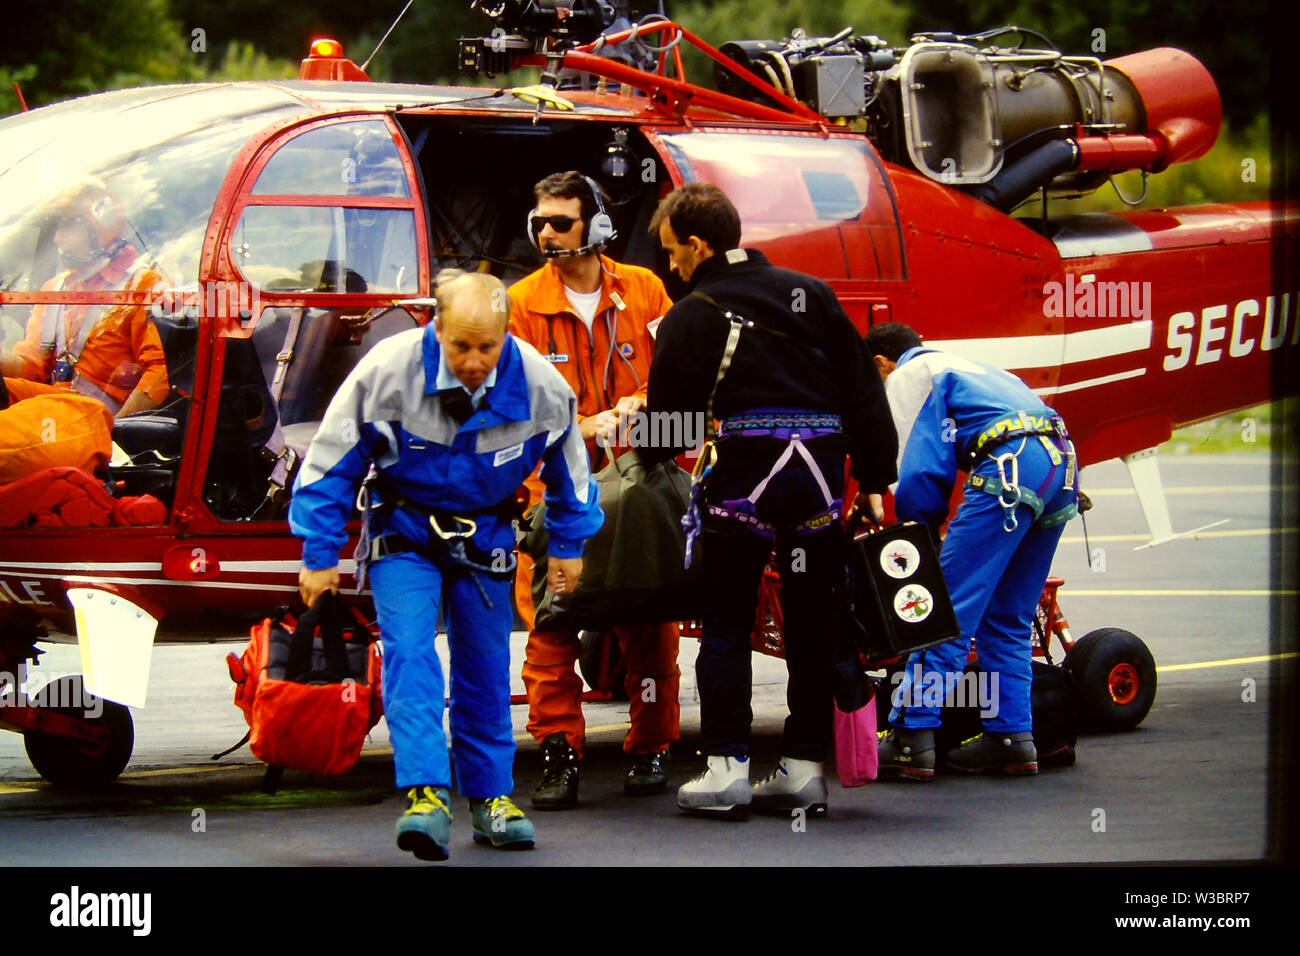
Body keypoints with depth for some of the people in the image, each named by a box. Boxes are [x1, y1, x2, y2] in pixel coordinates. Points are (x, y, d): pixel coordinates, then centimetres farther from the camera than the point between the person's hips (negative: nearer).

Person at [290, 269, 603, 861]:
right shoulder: (388, 371, -24)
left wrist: (568, 545, 14)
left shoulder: (539, 385, -17)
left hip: (484, 535, 2)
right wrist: (320, 555, -10)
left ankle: (490, 796, 21)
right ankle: (426, 797, -26)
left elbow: (567, 463, 5)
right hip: (403, 530, -2)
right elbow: (332, 462, -12)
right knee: (409, 651, -19)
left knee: (486, 667, 6)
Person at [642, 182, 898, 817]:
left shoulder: (691, 317, 1)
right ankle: (804, 766, 10)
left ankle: (726, 765, 0)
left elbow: (671, 417, 6)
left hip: (745, 469, -4)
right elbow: (864, 389, 10)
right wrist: (875, 480, 12)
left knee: (726, 625, 6)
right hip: (822, 469, 4)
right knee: (811, 625, 9)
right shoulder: (810, 294, 12)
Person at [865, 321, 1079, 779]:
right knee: (1007, 619, 16)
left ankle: (912, 738, -12)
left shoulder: (908, 375, 12)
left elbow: (917, 469, 2)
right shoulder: (963, 367, 36)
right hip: (1062, 467, 8)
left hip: (1010, 467, -8)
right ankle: (1012, 737, 14)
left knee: (948, 606, -9)